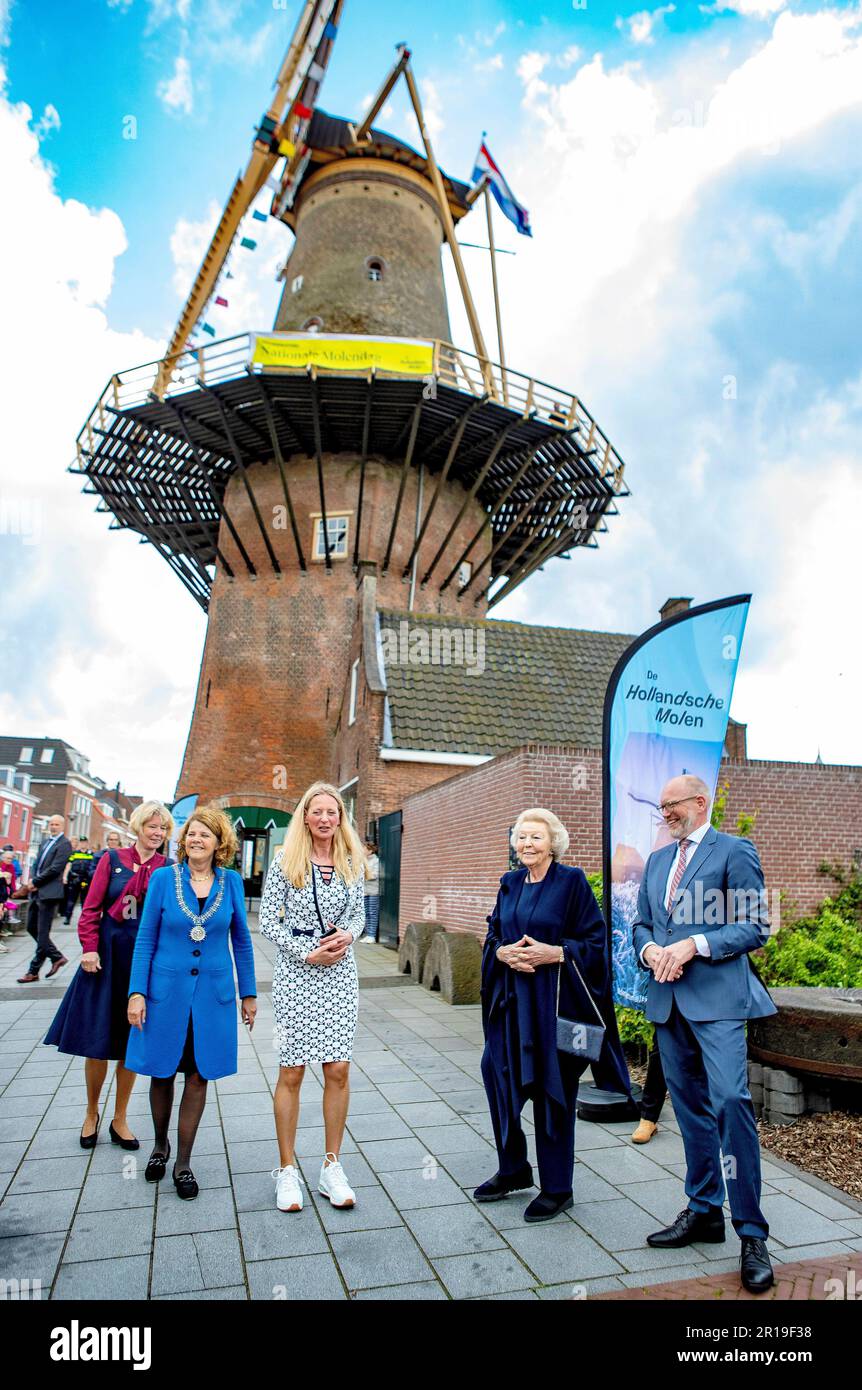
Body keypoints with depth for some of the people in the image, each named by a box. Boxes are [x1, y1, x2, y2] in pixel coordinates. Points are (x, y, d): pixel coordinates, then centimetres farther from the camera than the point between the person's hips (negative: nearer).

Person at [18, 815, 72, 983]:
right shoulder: (45, 841, 17)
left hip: (49, 893, -9)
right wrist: (34, 882, 1)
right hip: (36, 891, 9)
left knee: (42, 932, -3)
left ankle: (33, 971, 3)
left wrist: (35, 882, -11)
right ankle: (57, 957, 24)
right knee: (32, 928, 13)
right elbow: (37, 863, 17)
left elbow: (55, 869, -16)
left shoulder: (64, 844, -9)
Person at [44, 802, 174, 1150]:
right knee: (97, 1040, 7)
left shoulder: (168, 868, 0)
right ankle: (91, 1114, 29)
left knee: (131, 1043, 9)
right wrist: (89, 948, -8)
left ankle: (119, 1120, 25)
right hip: (108, 954, 0)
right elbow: (92, 907, 0)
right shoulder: (112, 859, 0)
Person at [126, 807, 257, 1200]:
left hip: (213, 991, 1)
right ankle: (160, 1145, 37)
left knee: (198, 1076, 6)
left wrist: (249, 993, 8)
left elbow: (241, 940, 6)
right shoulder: (163, 878, -5)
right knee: (162, 1072, 12)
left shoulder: (231, 882, -2)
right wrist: (136, 992, -7)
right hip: (166, 989, 0)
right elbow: (146, 938, -2)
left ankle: (183, 1163, 22)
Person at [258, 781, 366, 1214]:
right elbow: (267, 921, -5)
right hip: (296, 972, -3)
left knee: (338, 1069, 4)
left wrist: (348, 936, -9)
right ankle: (287, 1170, 19)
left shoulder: (351, 863, 5)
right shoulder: (286, 862, -5)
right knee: (292, 1072, 4)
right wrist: (308, 953, -12)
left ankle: (331, 1168, 19)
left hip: (340, 973, 3)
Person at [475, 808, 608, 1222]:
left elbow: (595, 941, -7)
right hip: (510, 1001, 6)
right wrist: (502, 953, -8)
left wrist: (555, 953, -20)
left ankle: (556, 1188, 20)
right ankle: (513, 1171, 31)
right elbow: (493, 936, 13)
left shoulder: (572, 882, -7)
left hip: (554, 1000, -5)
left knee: (552, 1091, 3)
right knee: (500, 1078, 10)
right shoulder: (510, 884, 9)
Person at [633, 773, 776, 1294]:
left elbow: (755, 928, -9)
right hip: (669, 999, 7)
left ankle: (751, 1234, 0)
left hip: (717, 999, -6)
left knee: (731, 1101, -14)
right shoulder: (657, 860, 16)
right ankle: (704, 1211, 27)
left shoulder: (735, 851, -4)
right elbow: (642, 923, 19)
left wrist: (694, 944, -18)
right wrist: (650, 950, -3)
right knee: (691, 1109, 14)